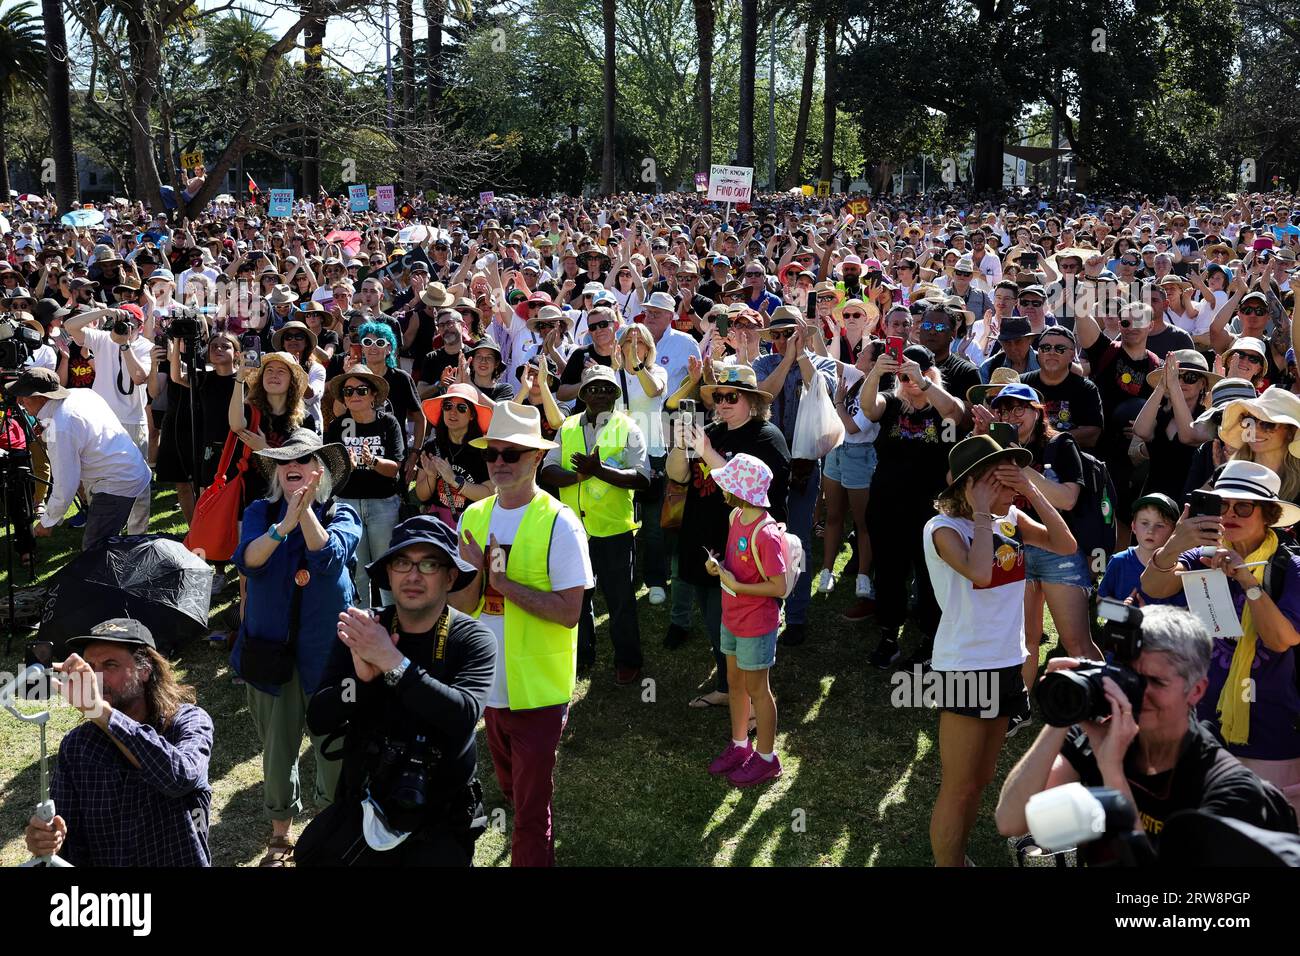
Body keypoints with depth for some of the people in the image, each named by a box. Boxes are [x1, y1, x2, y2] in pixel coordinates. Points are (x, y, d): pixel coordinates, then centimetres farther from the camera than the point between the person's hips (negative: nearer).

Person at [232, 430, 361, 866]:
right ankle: (280, 837, 32)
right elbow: (246, 561, -17)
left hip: (327, 650, -1)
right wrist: (284, 523, -31)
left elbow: (329, 558, -21)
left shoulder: (341, 515, -1)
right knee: (276, 748, 13)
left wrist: (305, 510, -28)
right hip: (270, 647, 1)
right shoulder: (260, 513, 2)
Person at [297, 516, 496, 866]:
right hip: (361, 807, 3)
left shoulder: (473, 639, -11)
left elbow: (463, 716, -28)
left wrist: (392, 662, -31)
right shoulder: (362, 631, -2)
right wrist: (361, 678, -25)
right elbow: (317, 720, -7)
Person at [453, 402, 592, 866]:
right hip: (488, 684, 6)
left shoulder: (559, 523, -15)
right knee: (512, 790, 24)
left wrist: (504, 582, -21)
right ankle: (542, 847, 46)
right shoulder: (473, 517, 2)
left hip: (538, 689, -6)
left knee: (530, 809, 2)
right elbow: (461, 605, -1)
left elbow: (569, 611, -20)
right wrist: (475, 571, -20)